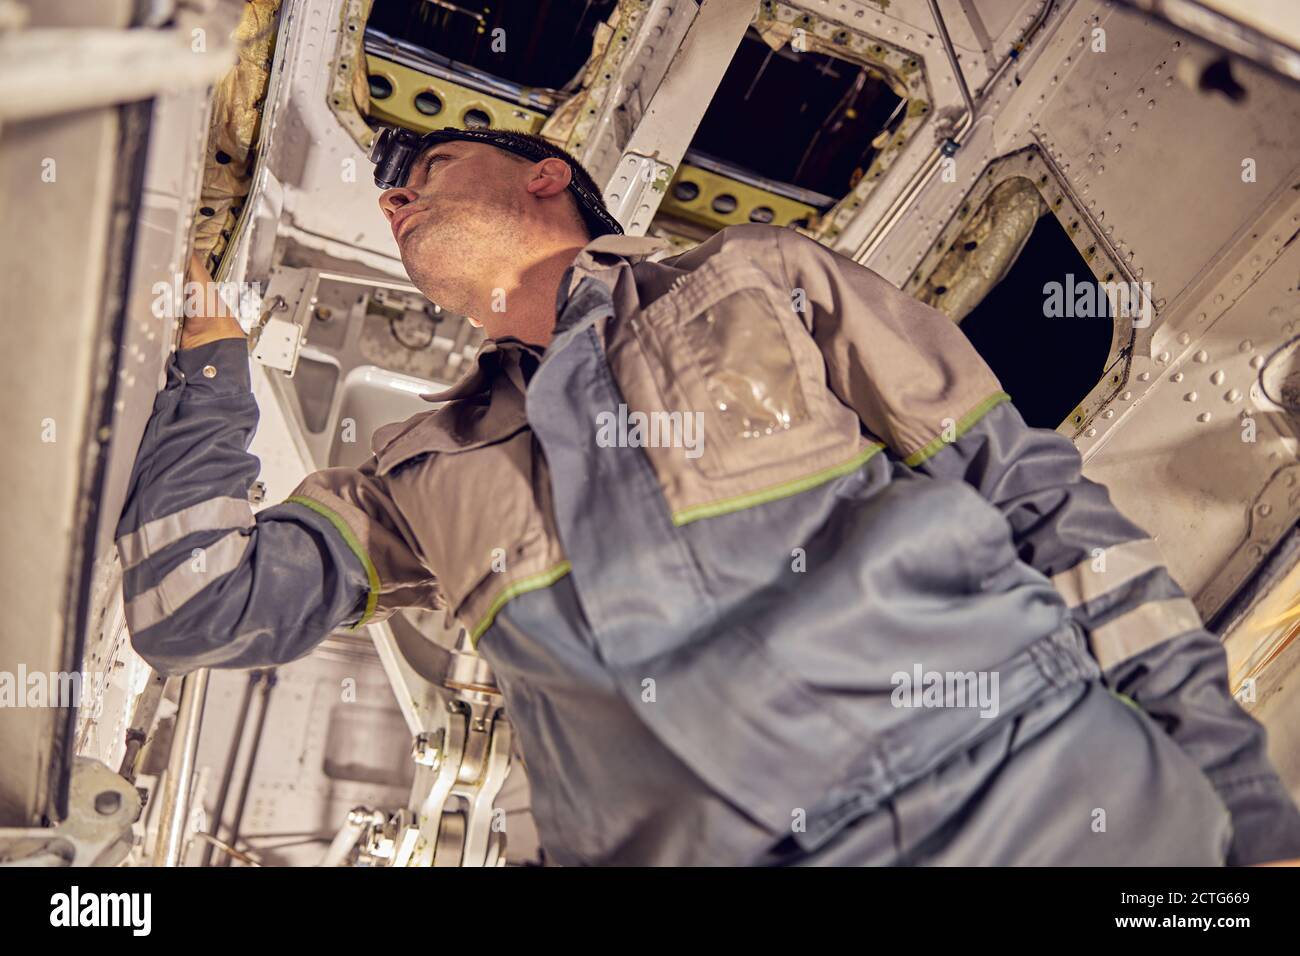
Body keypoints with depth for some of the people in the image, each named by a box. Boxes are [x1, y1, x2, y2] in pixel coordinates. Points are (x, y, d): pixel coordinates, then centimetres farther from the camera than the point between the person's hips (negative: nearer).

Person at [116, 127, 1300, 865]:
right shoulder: (427, 469, 15)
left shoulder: (770, 271, 9)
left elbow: (1039, 495, 4)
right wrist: (211, 344, 16)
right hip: (711, 844, 3)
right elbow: (199, 607, 9)